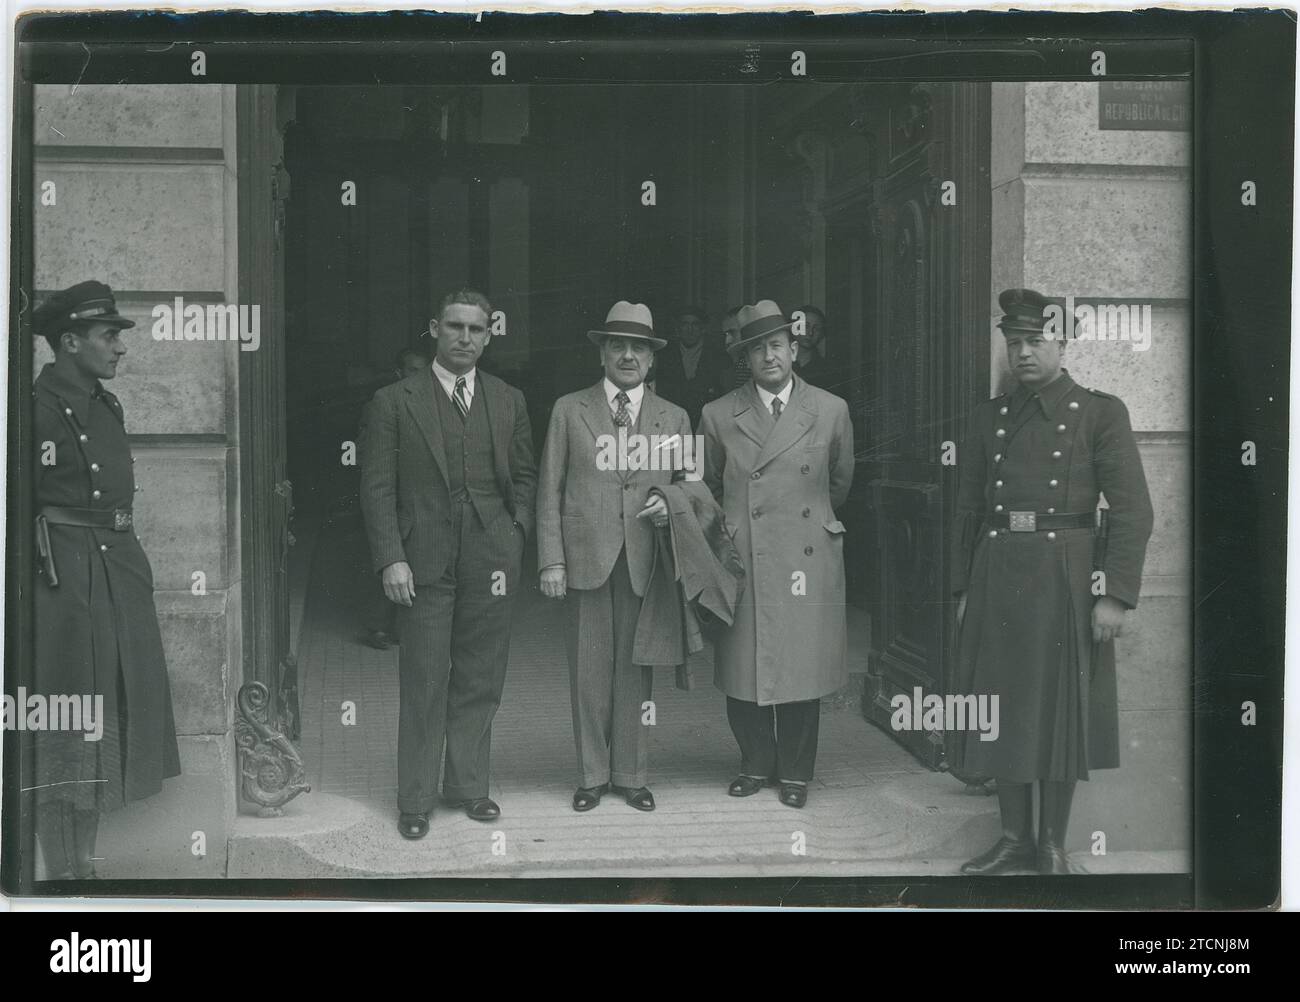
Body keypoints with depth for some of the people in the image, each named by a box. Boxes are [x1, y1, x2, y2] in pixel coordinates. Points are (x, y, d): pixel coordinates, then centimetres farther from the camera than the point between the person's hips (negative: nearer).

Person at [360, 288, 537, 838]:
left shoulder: (509, 402, 11)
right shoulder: (394, 401, 1)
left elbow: (524, 477, 18)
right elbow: (377, 487, -2)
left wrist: (515, 533, 4)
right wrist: (391, 559, -10)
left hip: (491, 563, 3)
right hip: (424, 563, -3)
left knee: (479, 683, 9)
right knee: (423, 685, 1)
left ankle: (468, 785, 22)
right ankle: (416, 799, 12)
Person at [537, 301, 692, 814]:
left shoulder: (674, 418, 12)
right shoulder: (569, 411, 7)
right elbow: (550, 490, 4)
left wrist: (673, 504, -6)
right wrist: (552, 560, -3)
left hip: (645, 561, 1)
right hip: (586, 559, -1)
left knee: (635, 670, 5)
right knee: (589, 672, 3)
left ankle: (631, 773, 17)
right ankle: (592, 775, 15)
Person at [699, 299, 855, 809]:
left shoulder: (831, 411, 4)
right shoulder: (718, 415, 3)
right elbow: (709, 485, 17)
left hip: (808, 559, 0)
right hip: (742, 561, 0)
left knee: (803, 667, 3)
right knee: (743, 669, 3)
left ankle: (795, 771, 19)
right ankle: (755, 764, 22)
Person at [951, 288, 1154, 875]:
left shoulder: (1100, 413, -2)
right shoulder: (988, 418, 10)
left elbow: (1132, 511, -7)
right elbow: (968, 509, 12)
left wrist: (1116, 595, -13)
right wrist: (963, 588, 8)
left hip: (1065, 582, -4)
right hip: (997, 583, 4)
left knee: (1062, 710, 4)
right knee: (1003, 710, 8)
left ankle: (1053, 845, 16)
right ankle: (1014, 839, 20)